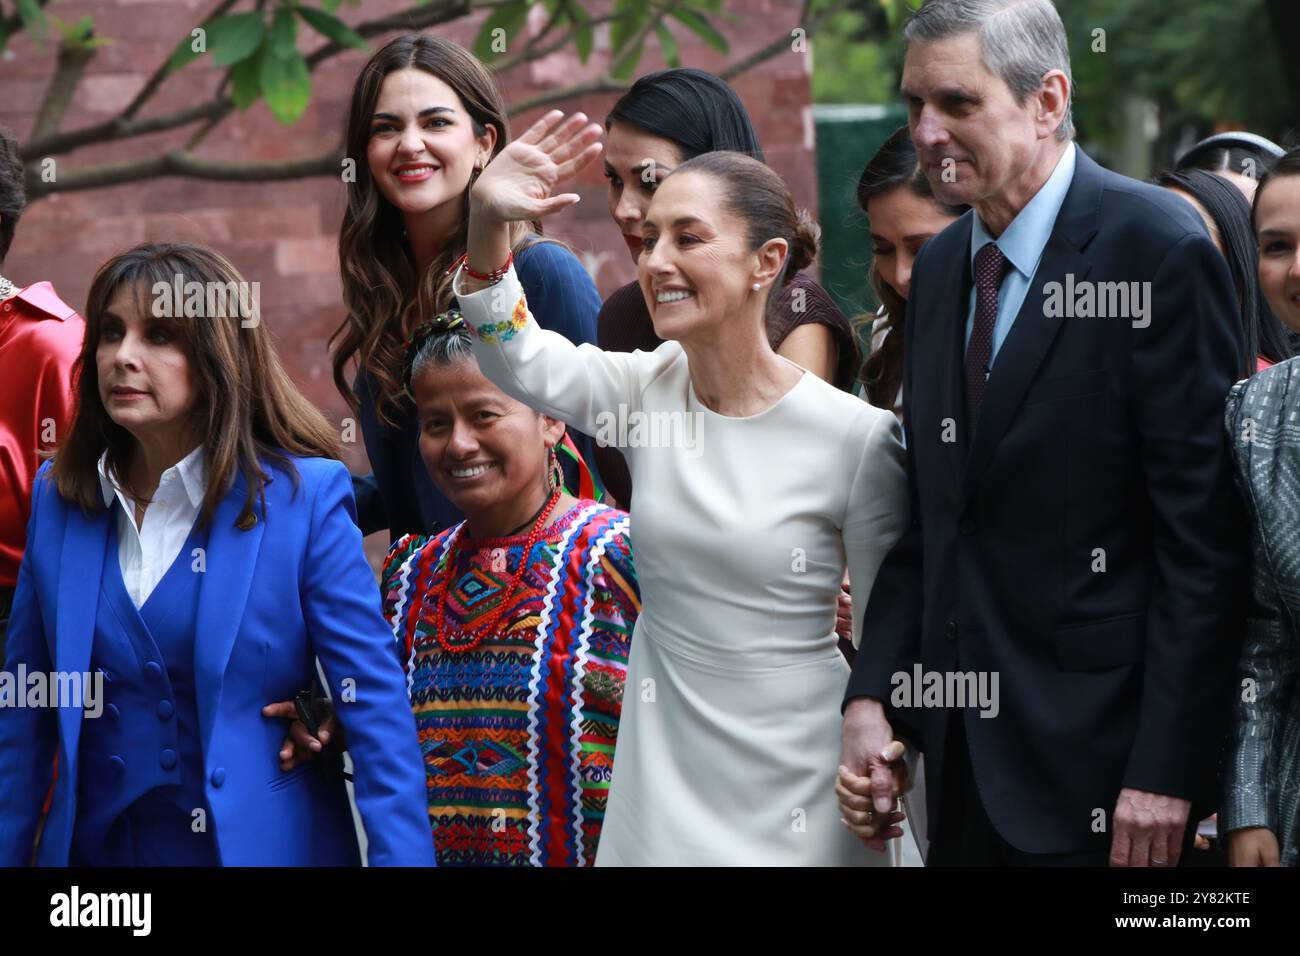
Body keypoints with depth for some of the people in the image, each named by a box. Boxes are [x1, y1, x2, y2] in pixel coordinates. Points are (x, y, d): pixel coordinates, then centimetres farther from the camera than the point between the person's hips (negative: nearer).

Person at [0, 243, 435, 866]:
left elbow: (375, 710, -14)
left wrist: (401, 855, -22)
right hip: (97, 845, 4)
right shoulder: (59, 499, 2)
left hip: (262, 843, -4)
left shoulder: (304, 498, -10)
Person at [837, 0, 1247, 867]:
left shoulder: (1158, 250, -11)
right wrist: (873, 698, 3)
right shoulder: (941, 269, 12)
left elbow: (1203, 536, -15)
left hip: (1094, 756, -7)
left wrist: (1167, 770, -18)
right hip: (965, 760, 7)